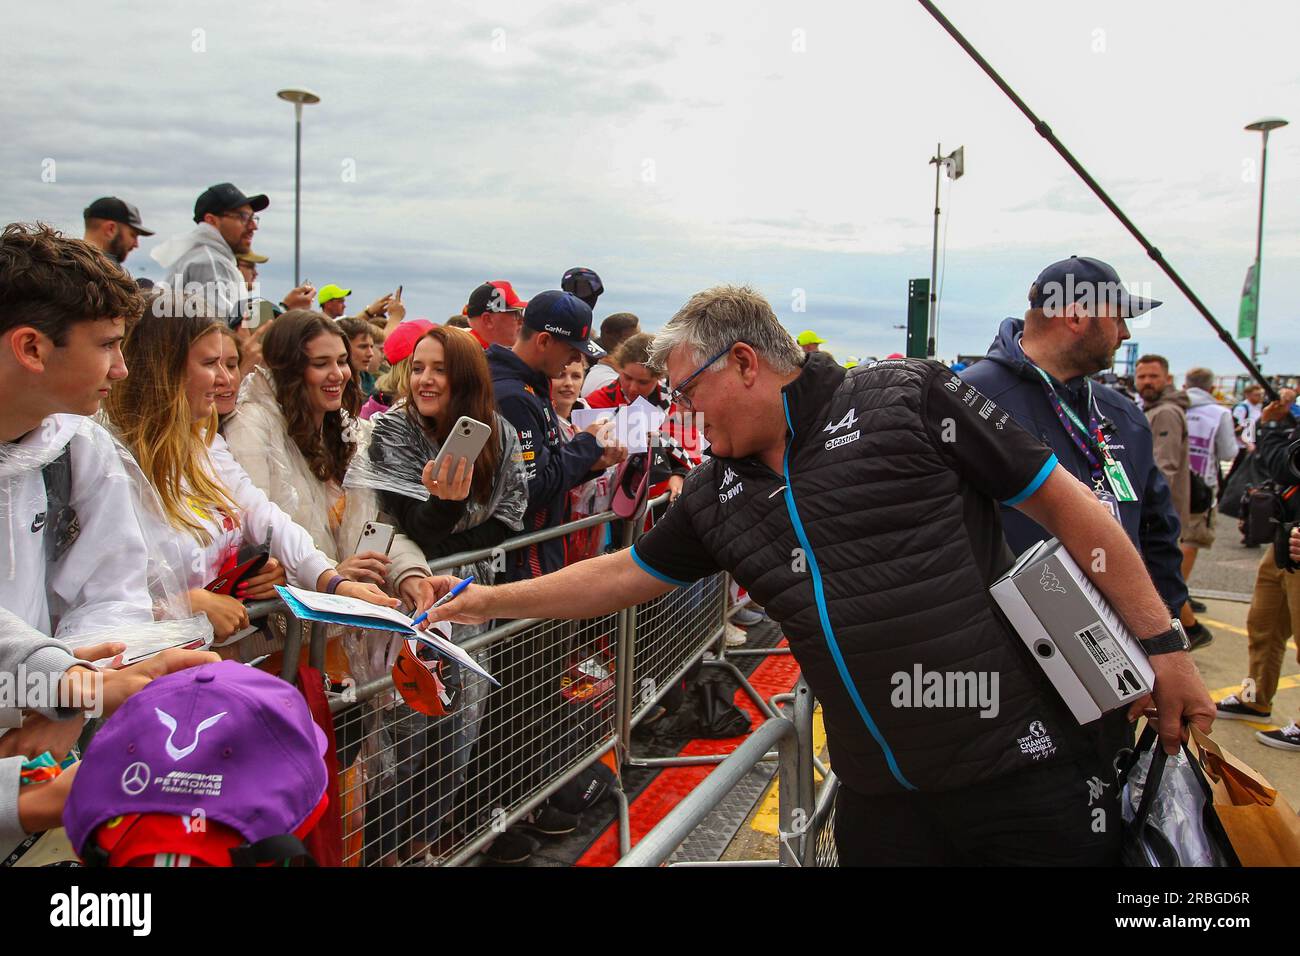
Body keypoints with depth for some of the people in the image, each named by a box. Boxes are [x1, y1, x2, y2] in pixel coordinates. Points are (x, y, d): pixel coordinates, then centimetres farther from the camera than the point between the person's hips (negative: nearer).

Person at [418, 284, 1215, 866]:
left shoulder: (906, 399, -8)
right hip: (879, 798, 5)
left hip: (1018, 767, -5)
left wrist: (1161, 644, -6)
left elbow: (1068, 504, -5)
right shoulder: (719, 494, 9)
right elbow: (623, 575, 19)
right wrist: (483, 600, 20)